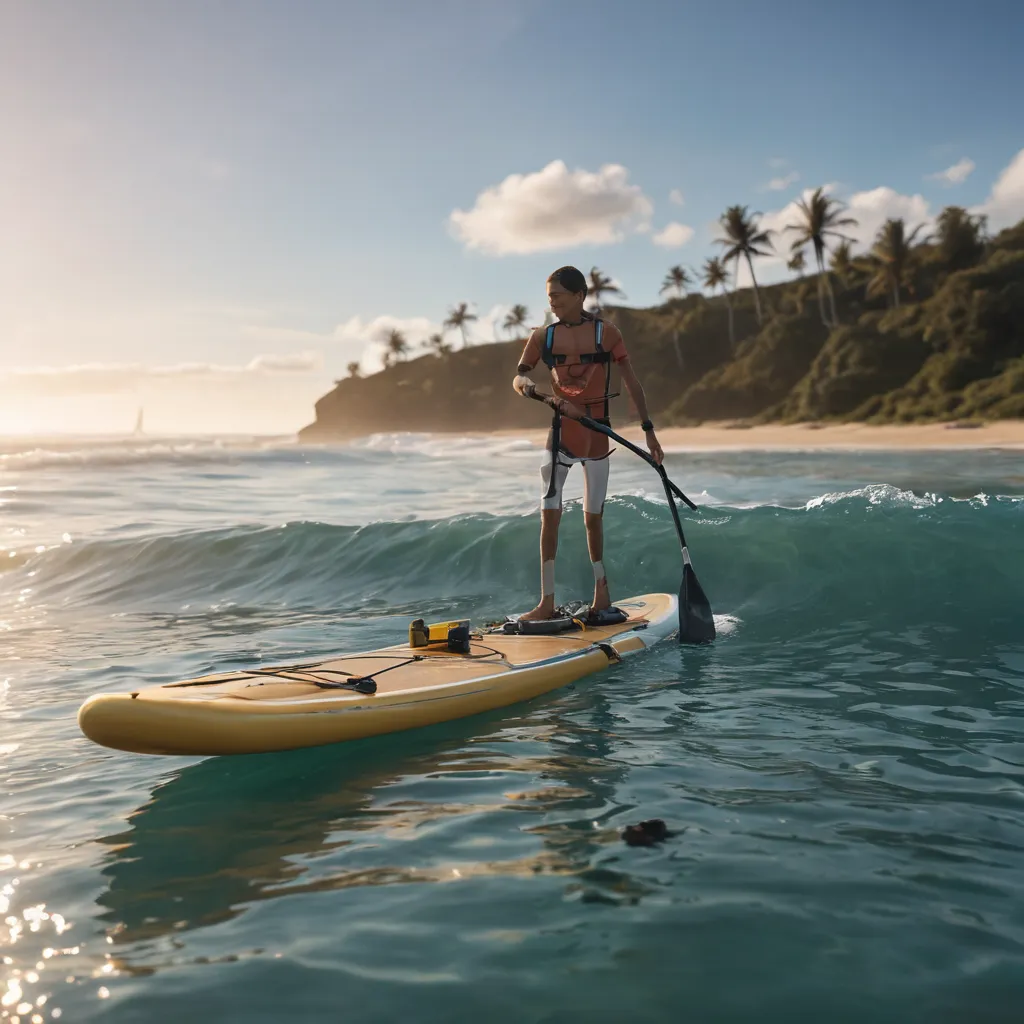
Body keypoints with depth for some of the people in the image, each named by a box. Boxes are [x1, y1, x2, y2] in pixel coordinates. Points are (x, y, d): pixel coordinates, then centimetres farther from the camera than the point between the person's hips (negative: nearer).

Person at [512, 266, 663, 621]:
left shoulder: (605, 332, -3)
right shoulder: (543, 336, 2)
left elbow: (631, 382, 1)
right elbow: (518, 376, 3)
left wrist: (649, 431, 1)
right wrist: (524, 384, -23)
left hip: (597, 433, -1)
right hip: (561, 431, 1)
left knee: (593, 516, 9)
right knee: (550, 514, -8)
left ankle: (601, 588, 30)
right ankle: (547, 601, -4)